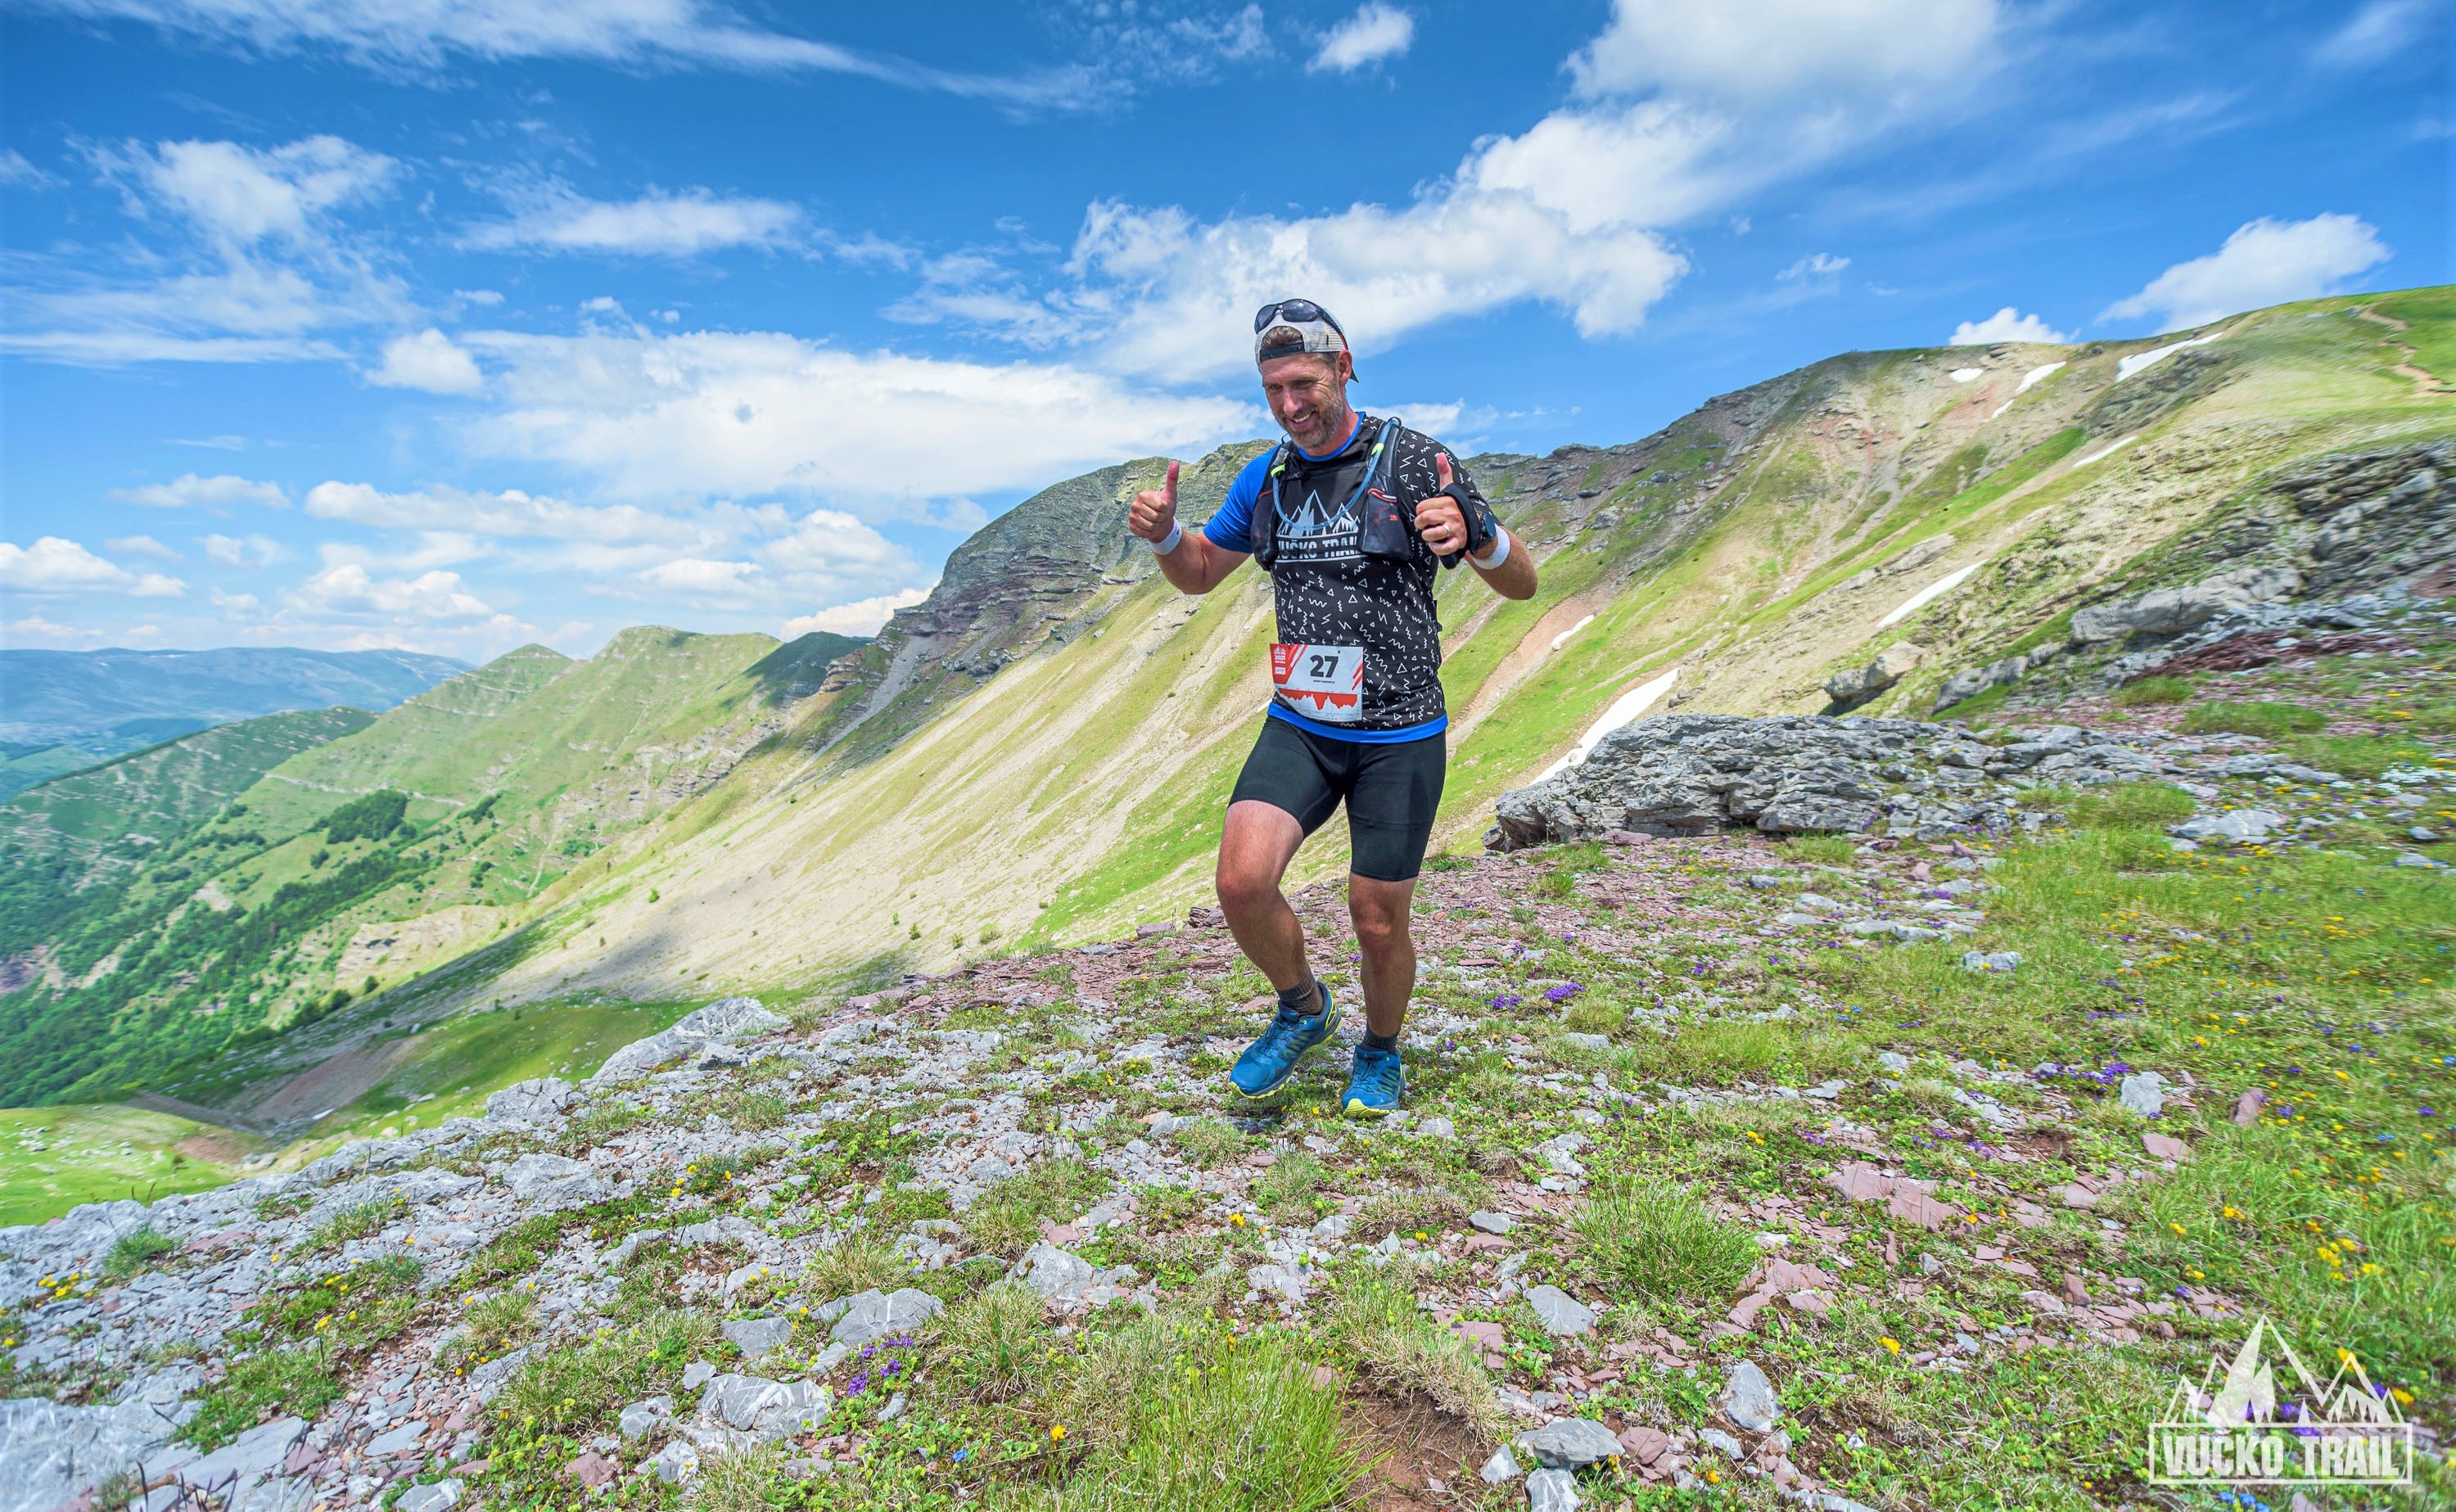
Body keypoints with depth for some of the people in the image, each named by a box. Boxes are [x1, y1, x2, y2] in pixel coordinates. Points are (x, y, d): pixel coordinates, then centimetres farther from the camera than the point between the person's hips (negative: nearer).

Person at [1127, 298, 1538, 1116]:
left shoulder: (1415, 461, -7)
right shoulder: (1265, 476, 7)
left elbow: (1522, 584, -6)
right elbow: (1199, 574, 19)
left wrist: (1474, 535, -29)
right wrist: (1164, 532, -5)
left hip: (1400, 736, -3)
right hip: (1297, 725, 3)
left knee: (1378, 920, 3)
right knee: (1243, 881, -17)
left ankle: (1380, 1054, 34)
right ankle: (1303, 1009, 14)